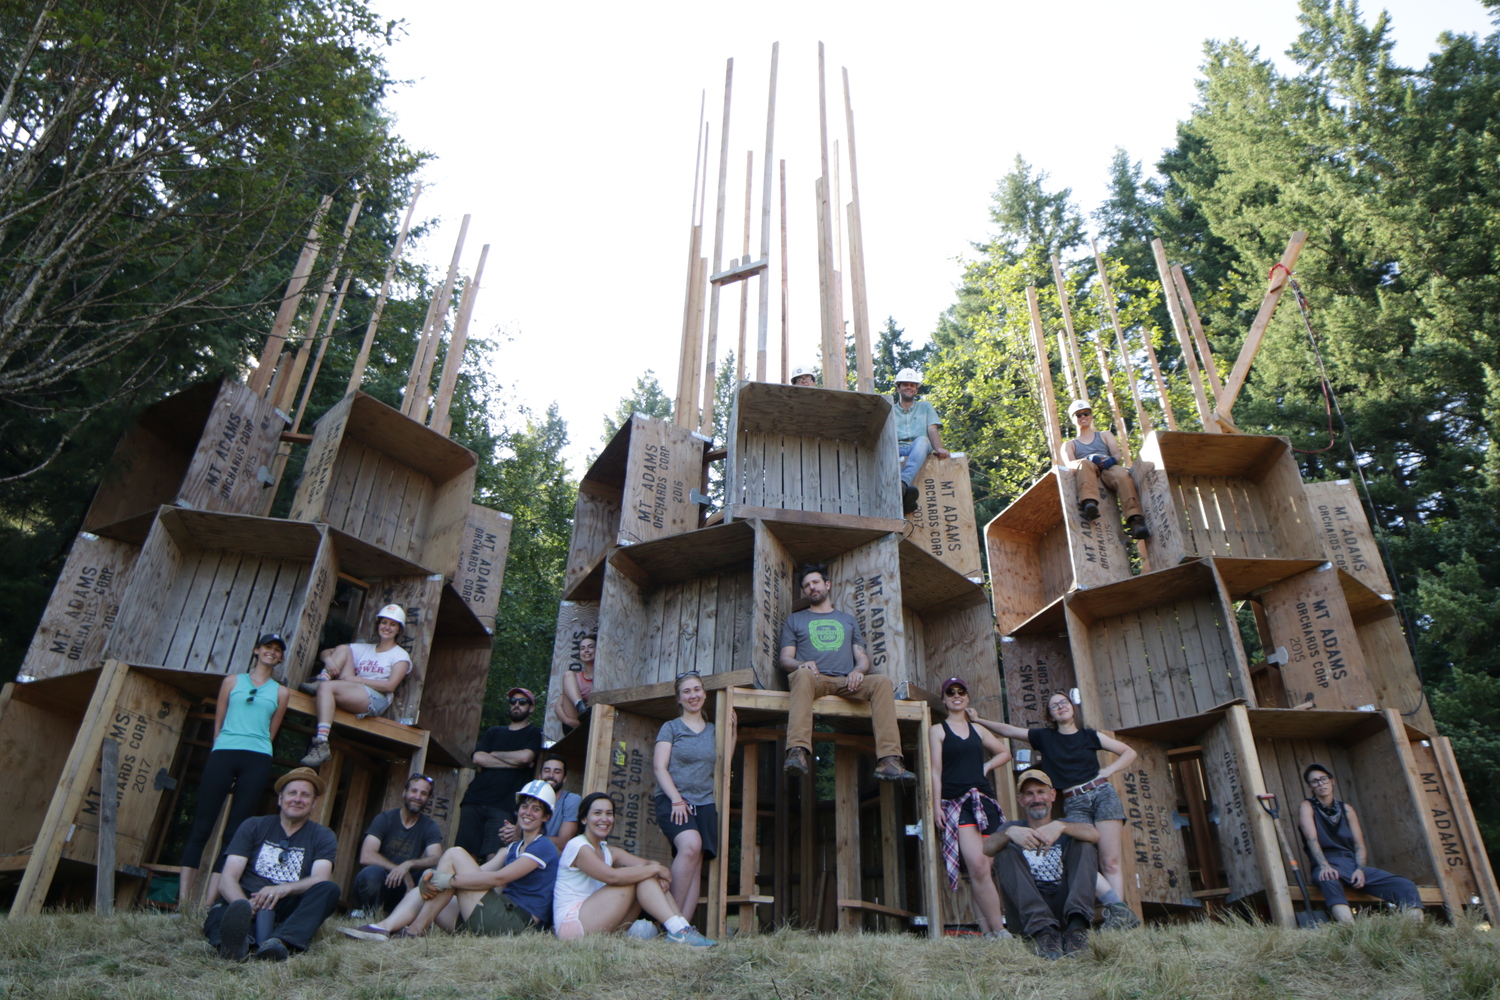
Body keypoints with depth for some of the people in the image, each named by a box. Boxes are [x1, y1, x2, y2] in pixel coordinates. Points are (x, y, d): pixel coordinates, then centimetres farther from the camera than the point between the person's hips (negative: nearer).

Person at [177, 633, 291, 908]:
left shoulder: (281, 692, 15)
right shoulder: (233, 681, 16)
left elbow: (271, 733, 14)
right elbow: (218, 722, 13)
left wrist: (255, 750, 4)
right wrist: (225, 761, 5)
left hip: (257, 760, 0)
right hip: (223, 754, 0)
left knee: (235, 830, -3)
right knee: (202, 825, -5)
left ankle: (210, 900, -1)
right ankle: (183, 900, -4)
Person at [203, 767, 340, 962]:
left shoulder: (323, 837, 11)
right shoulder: (253, 826, 12)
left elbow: (320, 879, -7)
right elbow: (227, 880, 0)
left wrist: (283, 889, -29)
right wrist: (245, 906, -24)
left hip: (288, 911, 1)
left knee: (329, 890, -29)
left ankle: (280, 941, -53)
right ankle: (237, 938, -68)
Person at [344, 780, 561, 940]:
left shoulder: (543, 847, -4)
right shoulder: (514, 847, 24)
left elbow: (498, 878, -16)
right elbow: (480, 871, 10)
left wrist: (447, 880, -17)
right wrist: (434, 879, -7)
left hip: (517, 922, -9)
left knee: (455, 855, -10)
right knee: (425, 890, 3)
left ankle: (415, 930, -11)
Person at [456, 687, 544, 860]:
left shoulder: (534, 734, 11)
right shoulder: (493, 732, 22)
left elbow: (525, 757, -10)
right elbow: (478, 758, 5)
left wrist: (495, 754, 4)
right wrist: (514, 762, -3)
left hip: (503, 806, -4)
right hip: (474, 800, 4)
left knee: (494, 857, -16)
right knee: (465, 855, -4)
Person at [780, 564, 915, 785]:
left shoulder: (848, 620, 30)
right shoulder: (794, 620, 24)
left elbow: (863, 657, 20)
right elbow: (785, 658, 12)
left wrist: (858, 670, -5)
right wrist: (802, 664, -12)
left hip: (846, 682, 2)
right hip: (815, 680, -2)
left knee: (882, 681, -29)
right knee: (803, 675, -39)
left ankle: (888, 760, -39)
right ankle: (798, 753, -55)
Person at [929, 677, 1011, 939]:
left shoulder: (978, 730, 20)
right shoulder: (937, 730, 8)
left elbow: (1004, 752, 32)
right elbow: (936, 770, 0)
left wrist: (987, 766, 14)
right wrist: (936, 805, -8)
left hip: (985, 800, 4)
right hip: (956, 802, -4)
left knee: (983, 870, -1)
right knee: (978, 867, -18)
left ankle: (987, 931, 2)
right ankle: (999, 931, -15)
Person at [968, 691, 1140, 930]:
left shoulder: (1089, 736, 10)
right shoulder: (1045, 737, 11)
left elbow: (1129, 752, 16)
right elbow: (1008, 731, 14)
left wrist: (1109, 770, 3)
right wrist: (978, 720, 12)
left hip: (1103, 795, 0)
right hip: (1074, 805, 1)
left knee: (1110, 861, -9)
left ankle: (1117, 913, -11)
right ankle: (1121, 911, -16)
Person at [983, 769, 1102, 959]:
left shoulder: (1067, 826, 16)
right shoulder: (1014, 828, 16)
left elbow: (1095, 834, -11)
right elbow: (986, 848, -8)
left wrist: (1060, 826, -30)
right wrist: (1009, 833, -30)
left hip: (1063, 906, 0)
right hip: (1027, 913, 0)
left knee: (1084, 845, -12)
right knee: (1005, 850, -18)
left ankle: (1077, 924, -33)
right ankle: (1041, 929, -35)